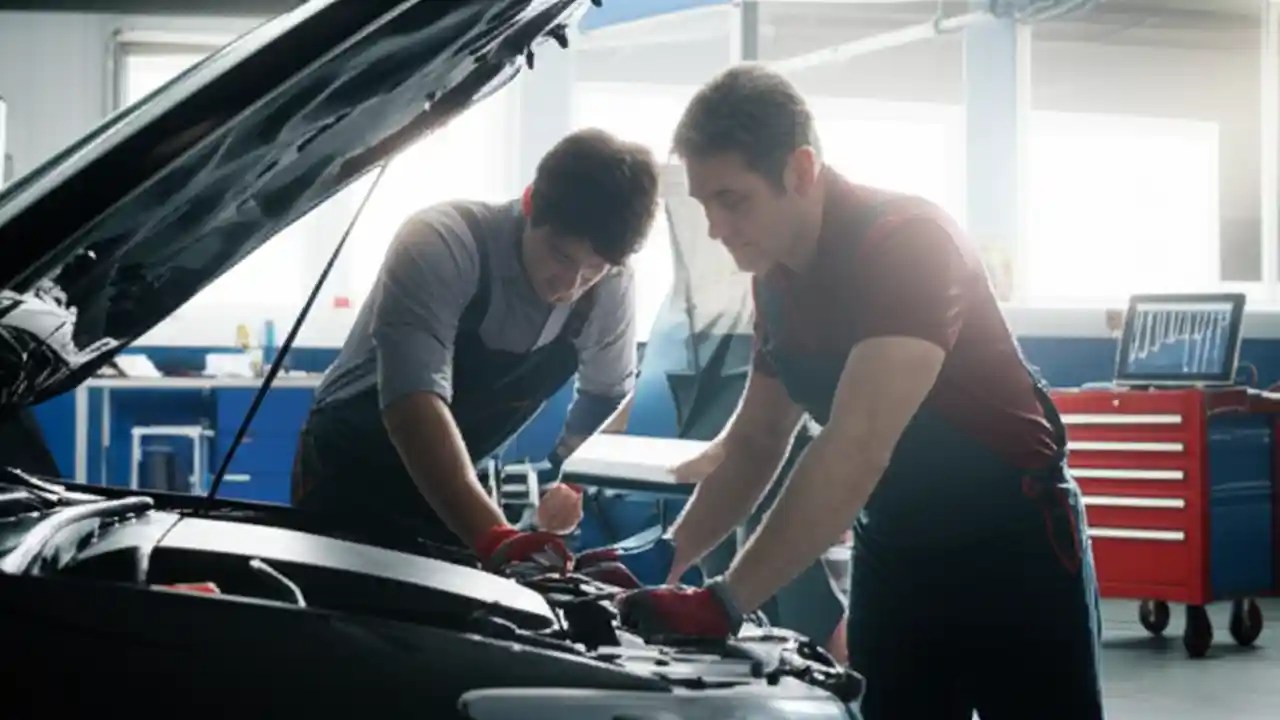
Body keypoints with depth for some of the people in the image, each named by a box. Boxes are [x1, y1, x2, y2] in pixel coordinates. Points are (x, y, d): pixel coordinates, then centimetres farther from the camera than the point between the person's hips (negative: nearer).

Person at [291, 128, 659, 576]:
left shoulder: (612, 288, -15)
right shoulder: (440, 244, -32)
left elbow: (608, 395, 6)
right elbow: (414, 404, -45)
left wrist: (575, 481, -14)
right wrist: (494, 538, -57)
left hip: (453, 485, 5)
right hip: (351, 473, -5)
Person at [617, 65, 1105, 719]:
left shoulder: (907, 242, -25)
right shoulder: (776, 279, 1)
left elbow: (855, 452, -34)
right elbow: (754, 440, 12)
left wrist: (721, 604, -38)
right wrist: (666, 558, -1)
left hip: (1011, 533, -7)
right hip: (896, 543, 7)